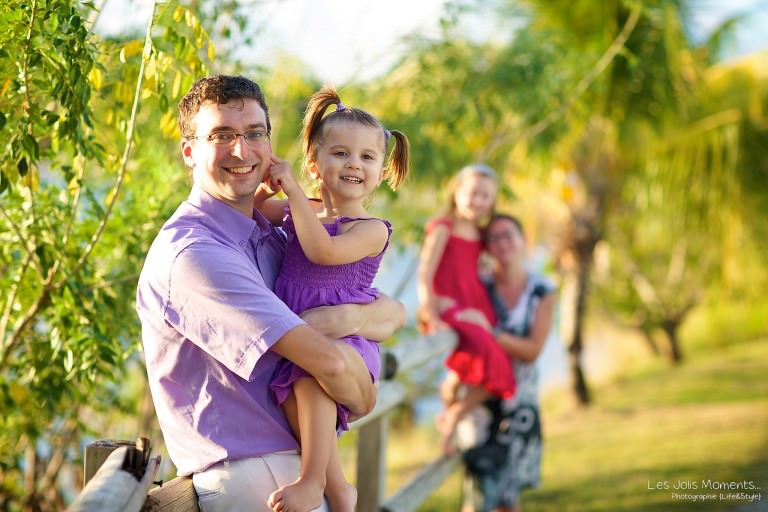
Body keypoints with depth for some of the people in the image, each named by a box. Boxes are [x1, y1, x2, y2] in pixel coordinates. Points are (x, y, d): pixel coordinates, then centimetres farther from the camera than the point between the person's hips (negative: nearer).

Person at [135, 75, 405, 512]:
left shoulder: (271, 239, 12)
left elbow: (394, 312, 7)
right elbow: (327, 361, -20)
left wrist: (346, 318, -13)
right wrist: (361, 400, -1)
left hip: (298, 472, 7)